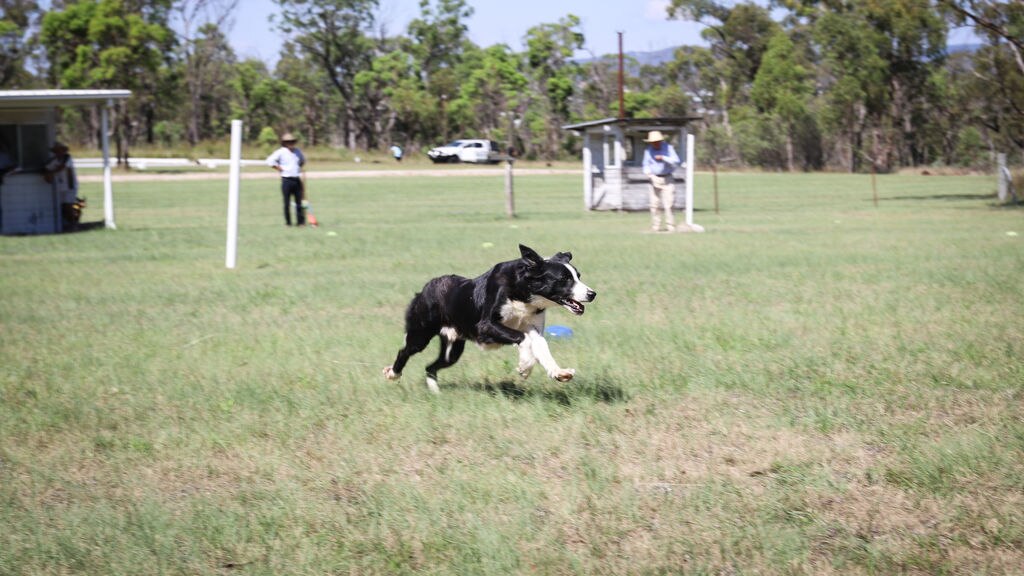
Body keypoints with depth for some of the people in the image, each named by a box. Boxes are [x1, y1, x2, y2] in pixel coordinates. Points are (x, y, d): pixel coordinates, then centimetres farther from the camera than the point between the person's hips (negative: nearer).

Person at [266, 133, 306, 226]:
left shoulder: (298, 152, 12)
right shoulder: (281, 152, -6)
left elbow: (302, 161, 32)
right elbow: (270, 161, -12)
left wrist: (302, 168, 17)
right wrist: (279, 168, -12)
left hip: (297, 179, 5)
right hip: (286, 180, -5)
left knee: (299, 202, 4)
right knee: (287, 203, -2)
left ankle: (301, 221, 8)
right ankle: (288, 222, 4)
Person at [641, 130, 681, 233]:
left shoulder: (668, 147, -3)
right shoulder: (648, 150, 3)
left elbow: (676, 161, -11)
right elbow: (646, 165, 9)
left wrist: (663, 158, -22)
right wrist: (650, 174, -10)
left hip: (667, 179, -2)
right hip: (655, 179, 2)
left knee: (669, 204, -8)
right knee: (655, 204, -3)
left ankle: (671, 227, -7)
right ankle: (655, 227, 1)